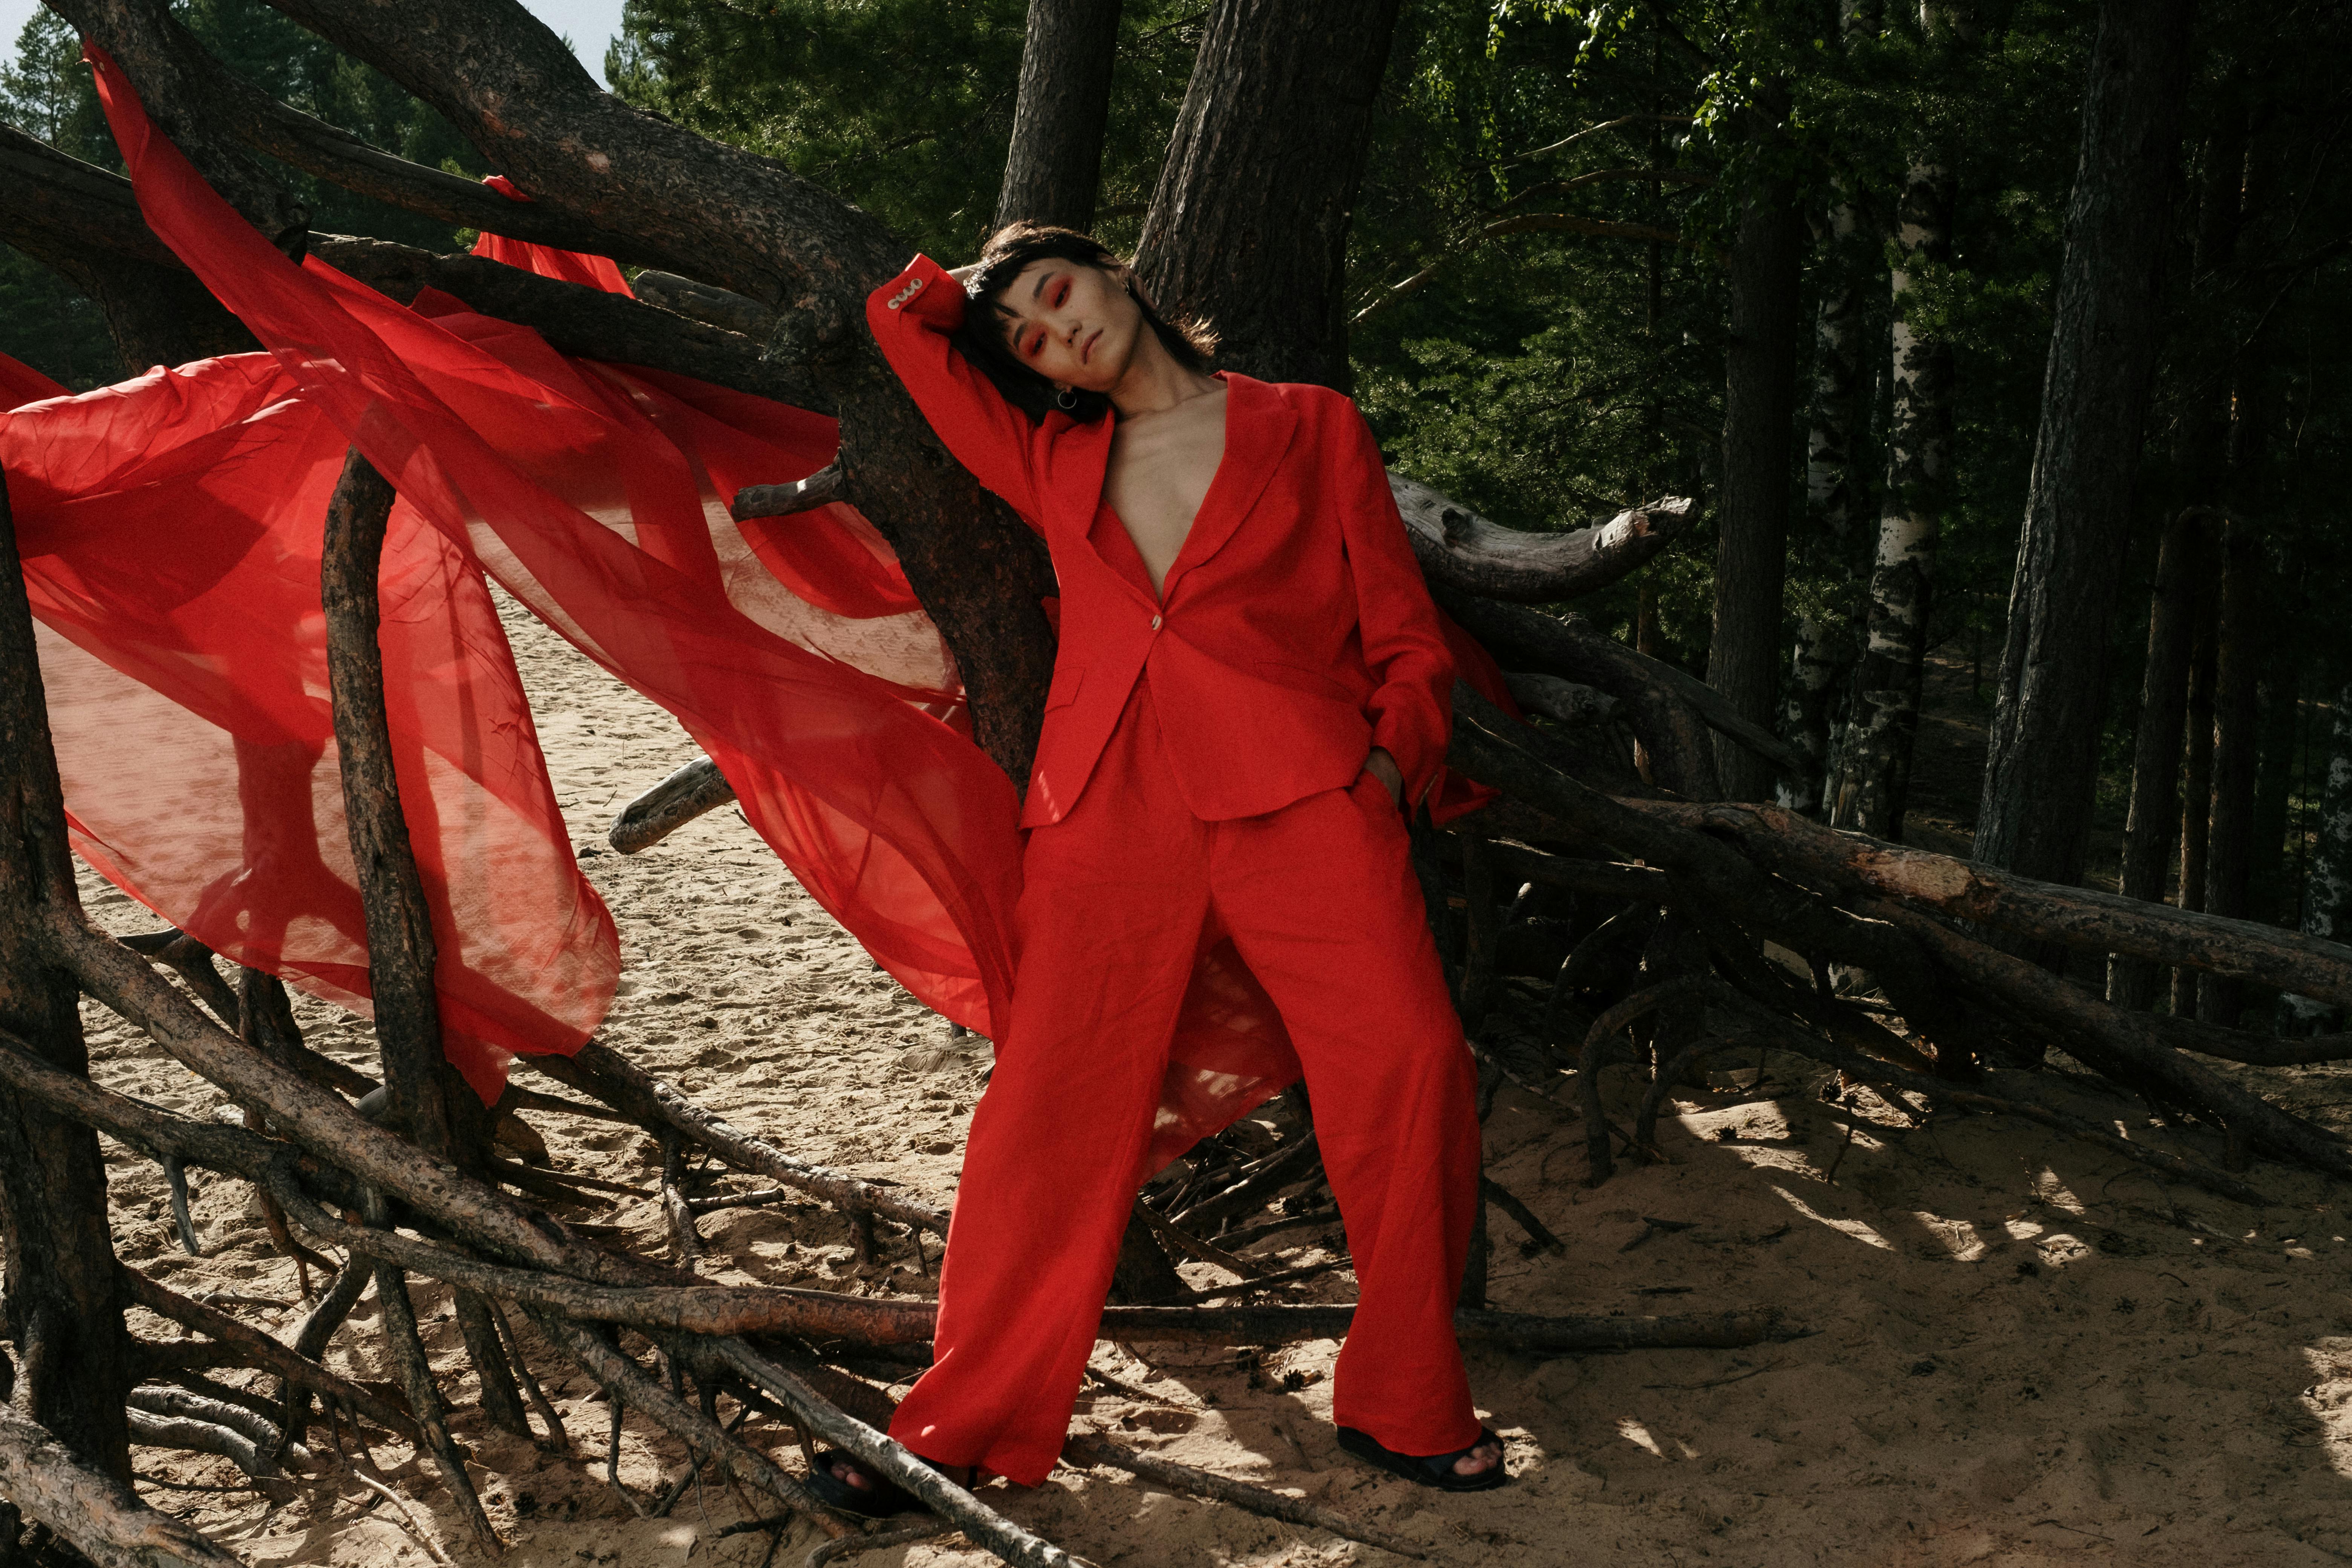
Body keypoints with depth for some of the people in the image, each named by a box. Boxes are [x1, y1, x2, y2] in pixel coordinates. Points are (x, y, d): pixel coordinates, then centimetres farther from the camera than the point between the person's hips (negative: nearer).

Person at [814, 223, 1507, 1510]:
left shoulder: (1310, 427, 16)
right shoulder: (1056, 462, 22)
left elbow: (1408, 636, 12)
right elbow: (903, 315, 30)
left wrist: (1392, 757, -3)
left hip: (1297, 788, -2)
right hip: (1113, 804, 2)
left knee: (1407, 1057, -18)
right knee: (1053, 1101, -6)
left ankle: (1404, 1407, -1)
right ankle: (964, 1423, 9)